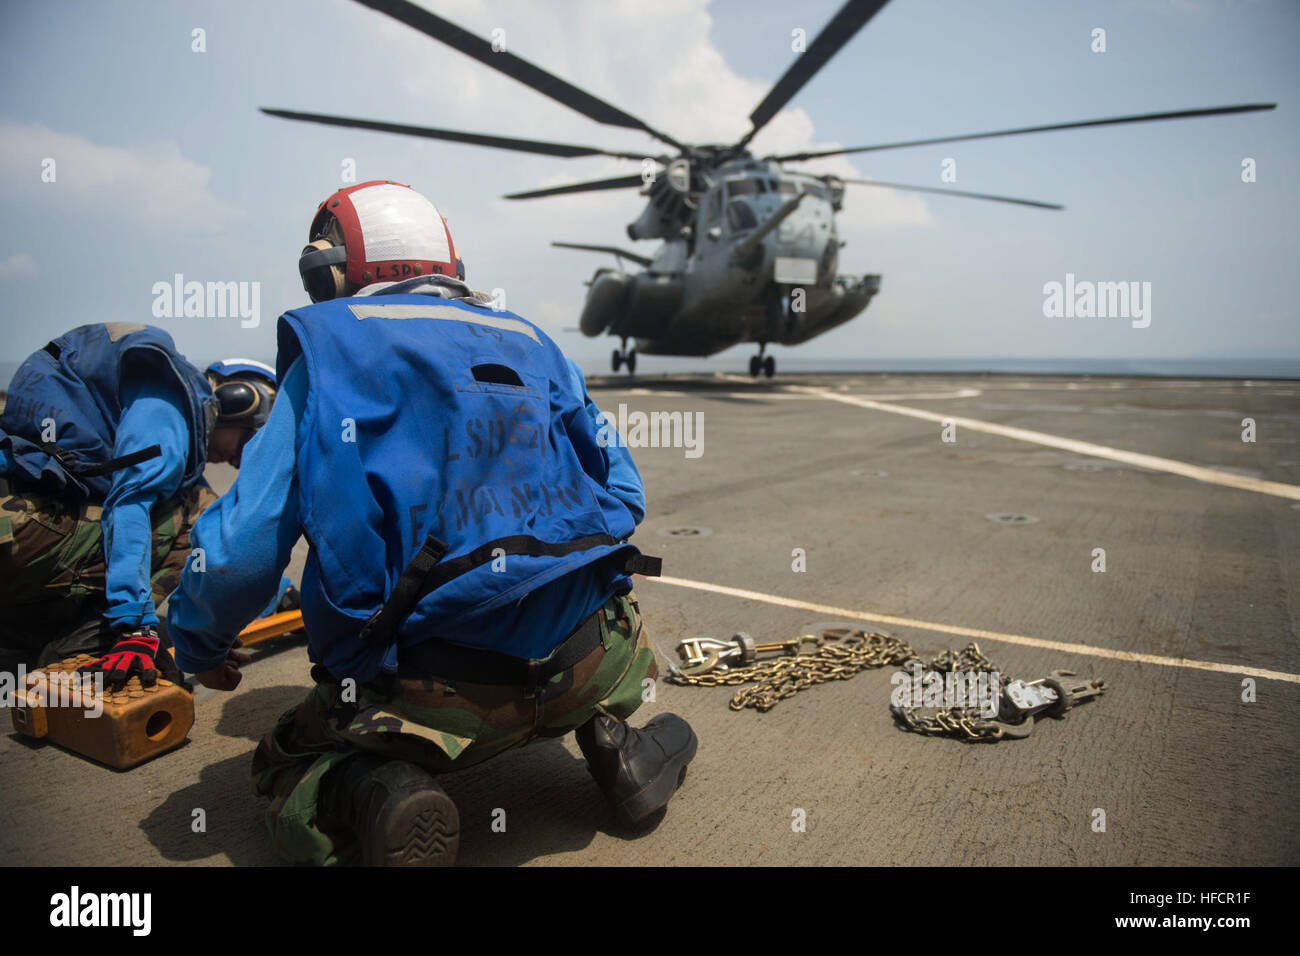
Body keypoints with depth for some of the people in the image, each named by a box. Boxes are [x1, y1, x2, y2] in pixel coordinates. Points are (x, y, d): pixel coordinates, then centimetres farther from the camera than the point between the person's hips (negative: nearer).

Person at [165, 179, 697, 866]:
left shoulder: (327, 353, 3)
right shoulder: (530, 342, 16)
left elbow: (242, 548, -2)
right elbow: (621, 494, 18)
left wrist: (198, 644, 19)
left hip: (433, 688, -4)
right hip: (581, 665, 4)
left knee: (285, 767, 24)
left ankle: (372, 797, -9)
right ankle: (609, 734, 10)